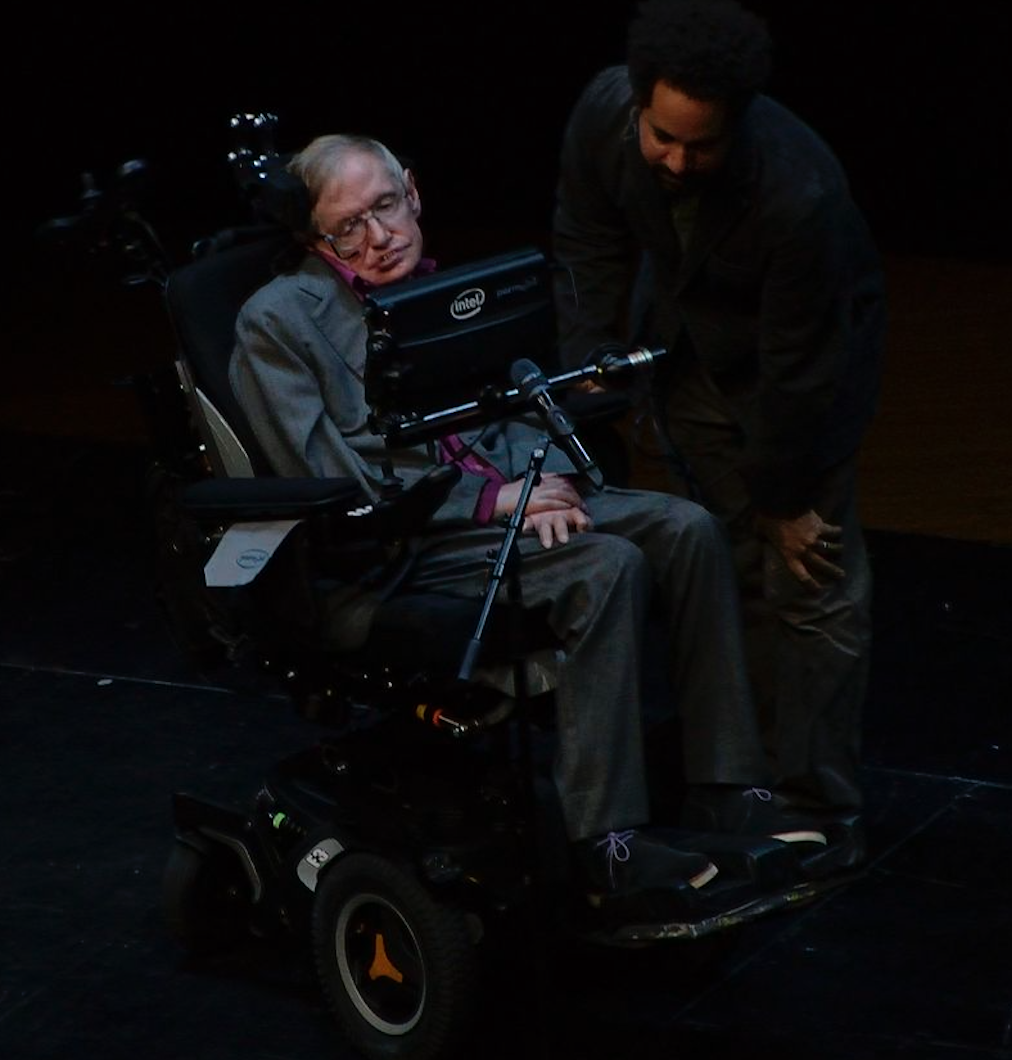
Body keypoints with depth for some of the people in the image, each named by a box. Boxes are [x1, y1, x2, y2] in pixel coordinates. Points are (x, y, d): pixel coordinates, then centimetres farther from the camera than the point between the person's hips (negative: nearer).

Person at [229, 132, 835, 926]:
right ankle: (605, 845, -32)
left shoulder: (441, 290, 20)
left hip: (507, 495, 7)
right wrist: (491, 498, -14)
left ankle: (730, 788, -13)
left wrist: (545, 482, -5)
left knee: (687, 528, -16)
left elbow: (520, 408, 20)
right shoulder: (277, 320, -3)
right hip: (390, 547, -7)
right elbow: (330, 480, -12)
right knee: (606, 568, -30)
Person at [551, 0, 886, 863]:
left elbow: (794, 365, -28)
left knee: (811, 580, -6)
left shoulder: (800, 192, -40)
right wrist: (590, 371, -13)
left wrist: (783, 497, -16)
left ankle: (820, 810, 3)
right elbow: (590, 248, -6)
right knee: (722, 567, 9)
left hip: (810, 348, -4)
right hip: (686, 341, 4)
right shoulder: (603, 115, -26)